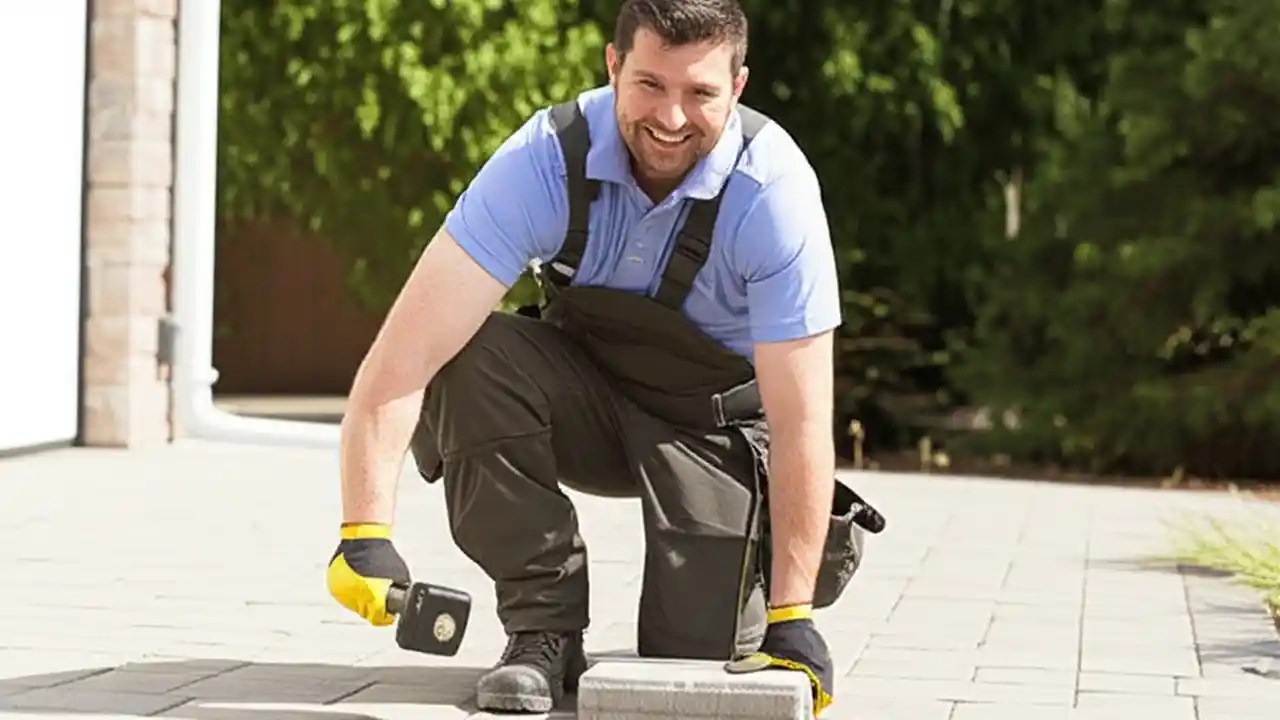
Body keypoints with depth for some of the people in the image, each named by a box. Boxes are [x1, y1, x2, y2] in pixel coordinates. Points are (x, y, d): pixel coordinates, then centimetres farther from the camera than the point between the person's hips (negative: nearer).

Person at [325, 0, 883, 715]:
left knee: (698, 657, -18)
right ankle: (544, 627, -13)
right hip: (586, 396, 2)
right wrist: (366, 534, -43)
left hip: (720, 424, -1)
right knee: (469, 357, -30)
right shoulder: (547, 159, -27)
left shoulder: (774, 191, -29)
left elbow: (800, 425, -26)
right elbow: (407, 353, -33)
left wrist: (792, 617, -29)